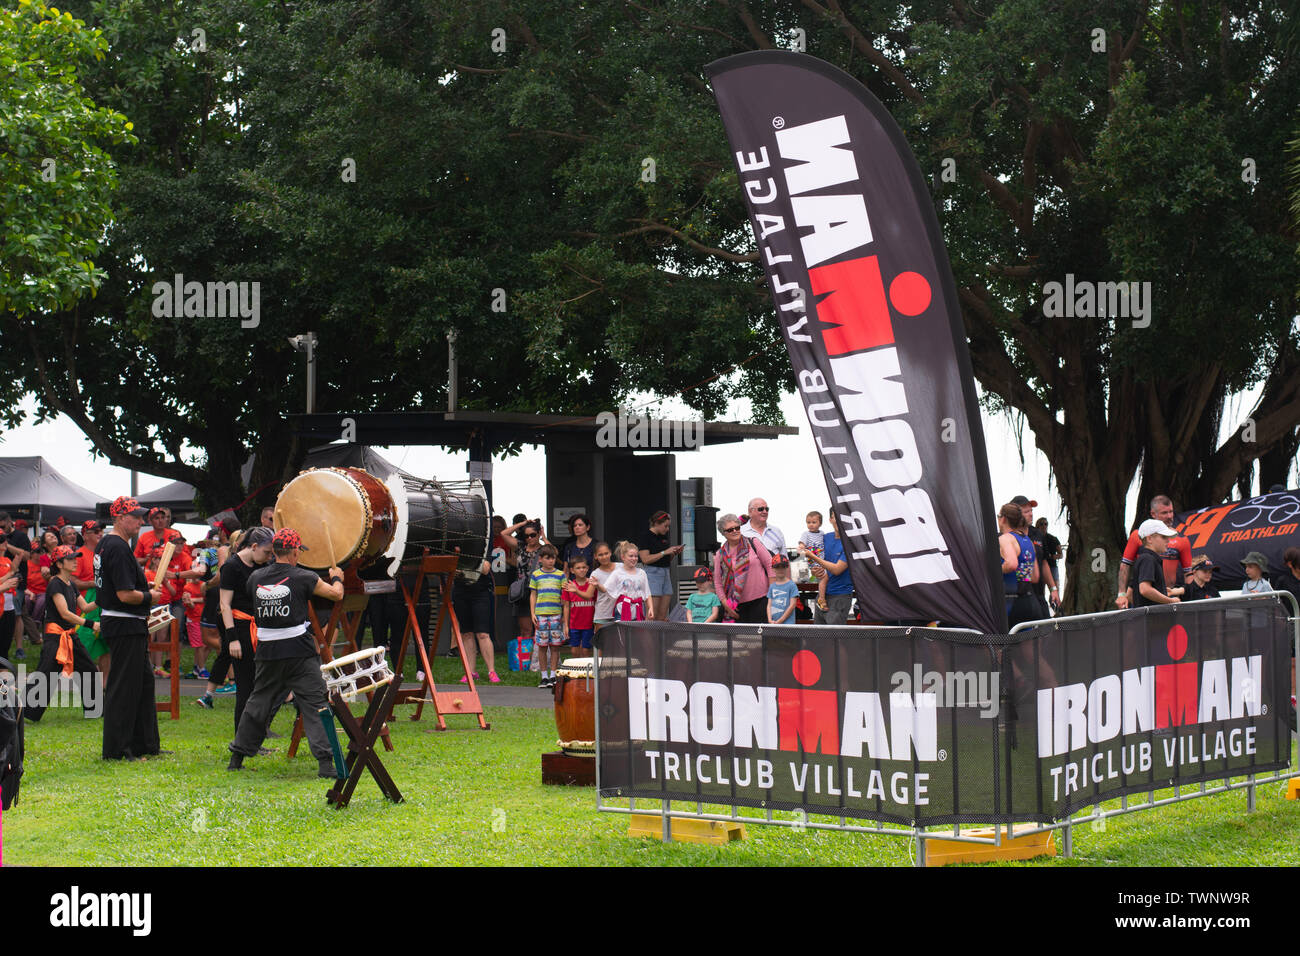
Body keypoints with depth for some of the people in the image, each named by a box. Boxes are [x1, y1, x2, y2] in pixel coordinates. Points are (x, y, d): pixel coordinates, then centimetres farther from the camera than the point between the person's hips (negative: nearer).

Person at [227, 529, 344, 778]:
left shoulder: (256, 577, 5)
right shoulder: (303, 578, -6)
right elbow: (337, 594, 5)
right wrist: (336, 578, 26)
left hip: (268, 654, 4)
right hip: (299, 652, -4)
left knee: (258, 703, 18)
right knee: (314, 705, -3)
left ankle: (237, 756, 26)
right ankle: (325, 762, -11)